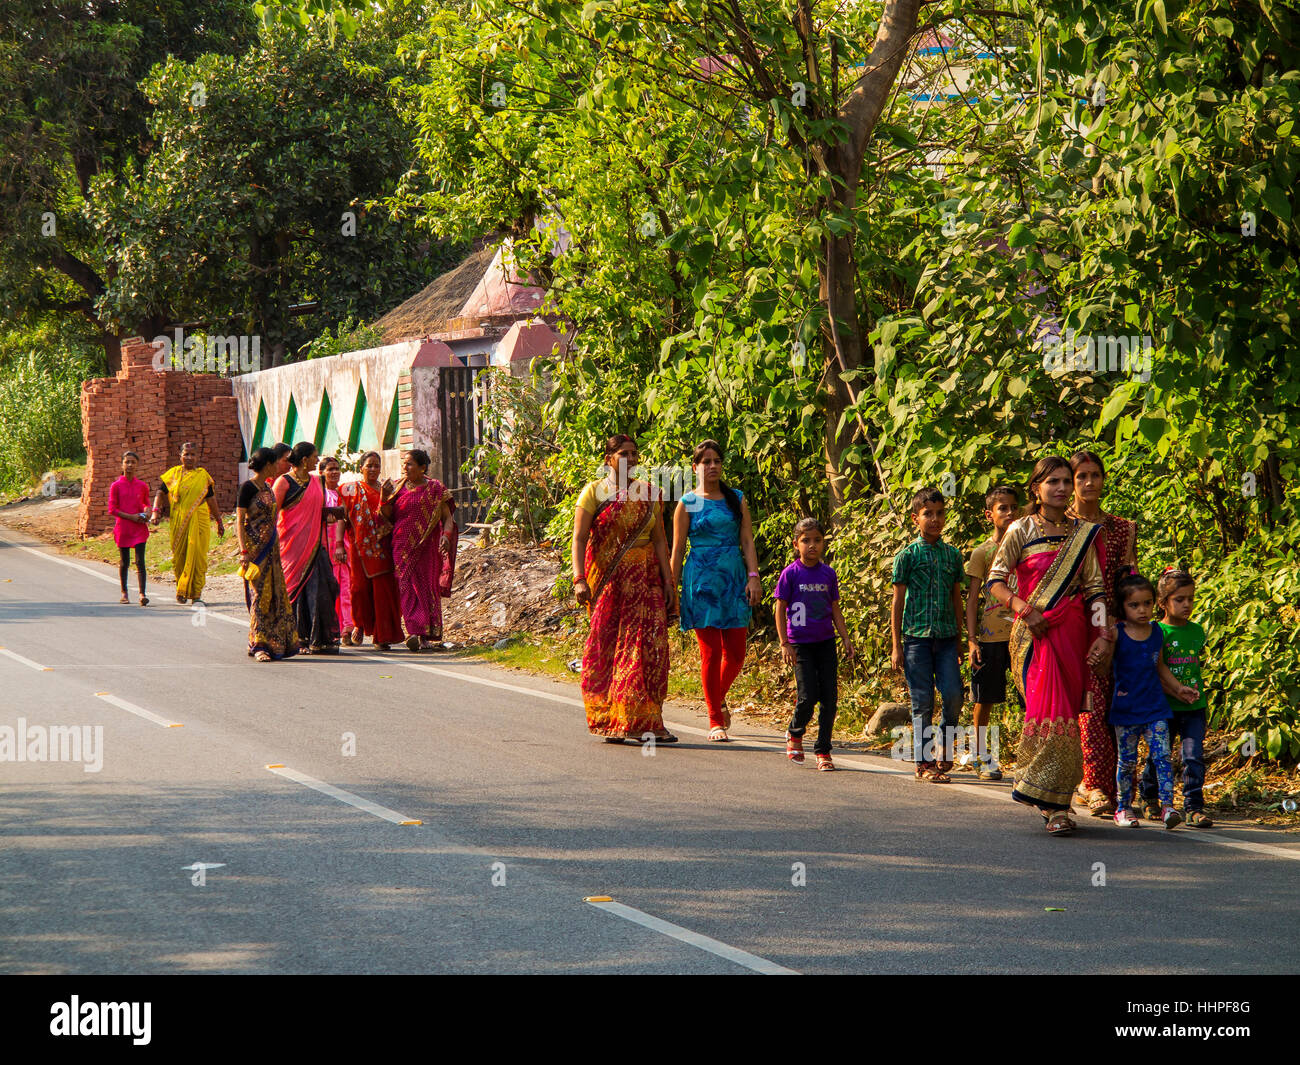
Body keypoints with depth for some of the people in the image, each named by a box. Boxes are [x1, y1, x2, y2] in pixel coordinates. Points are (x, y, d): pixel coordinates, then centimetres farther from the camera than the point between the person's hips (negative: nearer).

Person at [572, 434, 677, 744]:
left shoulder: (648, 493, 11)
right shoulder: (594, 492, 0)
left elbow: (659, 539, 12)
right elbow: (579, 538, -6)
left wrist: (668, 581, 4)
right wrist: (579, 579, -18)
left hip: (645, 577, 3)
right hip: (607, 578, -3)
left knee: (651, 644, -8)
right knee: (607, 646, -1)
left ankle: (646, 723, -6)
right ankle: (609, 721, 9)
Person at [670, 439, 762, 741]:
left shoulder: (737, 499, 10)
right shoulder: (687, 503, 3)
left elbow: (747, 542, 7)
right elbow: (677, 550, 3)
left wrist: (753, 576, -5)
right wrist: (673, 588, 0)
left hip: (734, 579, 3)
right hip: (701, 580, -3)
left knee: (735, 654, 1)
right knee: (711, 652, -5)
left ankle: (719, 698, 30)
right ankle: (715, 720, 3)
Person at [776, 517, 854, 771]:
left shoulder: (828, 574, 5)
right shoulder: (790, 574, -5)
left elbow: (835, 609, 13)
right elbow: (780, 610, -2)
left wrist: (846, 638, 6)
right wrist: (785, 644, -7)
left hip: (826, 642, 3)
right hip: (801, 643, -3)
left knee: (830, 698, -2)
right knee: (807, 697, -10)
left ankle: (823, 750, 8)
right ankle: (795, 734, 19)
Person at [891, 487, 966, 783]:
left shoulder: (952, 555, 11)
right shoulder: (908, 555, 0)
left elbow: (957, 599, 16)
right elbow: (898, 601, 2)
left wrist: (960, 640, 14)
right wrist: (897, 645, -1)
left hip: (946, 637, 3)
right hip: (917, 636, -3)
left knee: (954, 695, -8)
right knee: (922, 702, -1)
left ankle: (943, 746, 16)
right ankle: (924, 763, 6)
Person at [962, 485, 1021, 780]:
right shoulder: (983, 552, 2)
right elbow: (972, 599, 2)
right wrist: (971, 639, -5)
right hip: (990, 634, -1)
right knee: (984, 699, 6)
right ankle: (979, 754, 20)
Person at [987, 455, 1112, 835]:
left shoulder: (1083, 533, 11)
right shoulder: (1021, 530, 1)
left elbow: (1094, 588, 10)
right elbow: (995, 580, 0)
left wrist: (1104, 633, 0)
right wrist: (1023, 608, -15)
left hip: (1072, 632, 4)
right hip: (1034, 633, -4)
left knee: (1066, 712, 2)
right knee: (1049, 711, -14)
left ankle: (1052, 802, 12)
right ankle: (1055, 806, -14)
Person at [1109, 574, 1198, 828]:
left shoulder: (1156, 632, 6)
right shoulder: (1116, 635, -8)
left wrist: (1178, 688, 16)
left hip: (1155, 707, 3)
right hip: (1125, 709, -3)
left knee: (1162, 755, -7)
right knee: (1126, 760, 4)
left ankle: (1167, 805, -9)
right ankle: (1123, 808, 17)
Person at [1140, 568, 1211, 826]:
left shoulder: (1197, 631, 8)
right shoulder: (1156, 632, -8)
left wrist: (1195, 692, 5)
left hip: (1194, 707, 3)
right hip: (1165, 707, -3)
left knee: (1194, 756, -6)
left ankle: (1193, 807, -3)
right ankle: (1150, 799, 32)